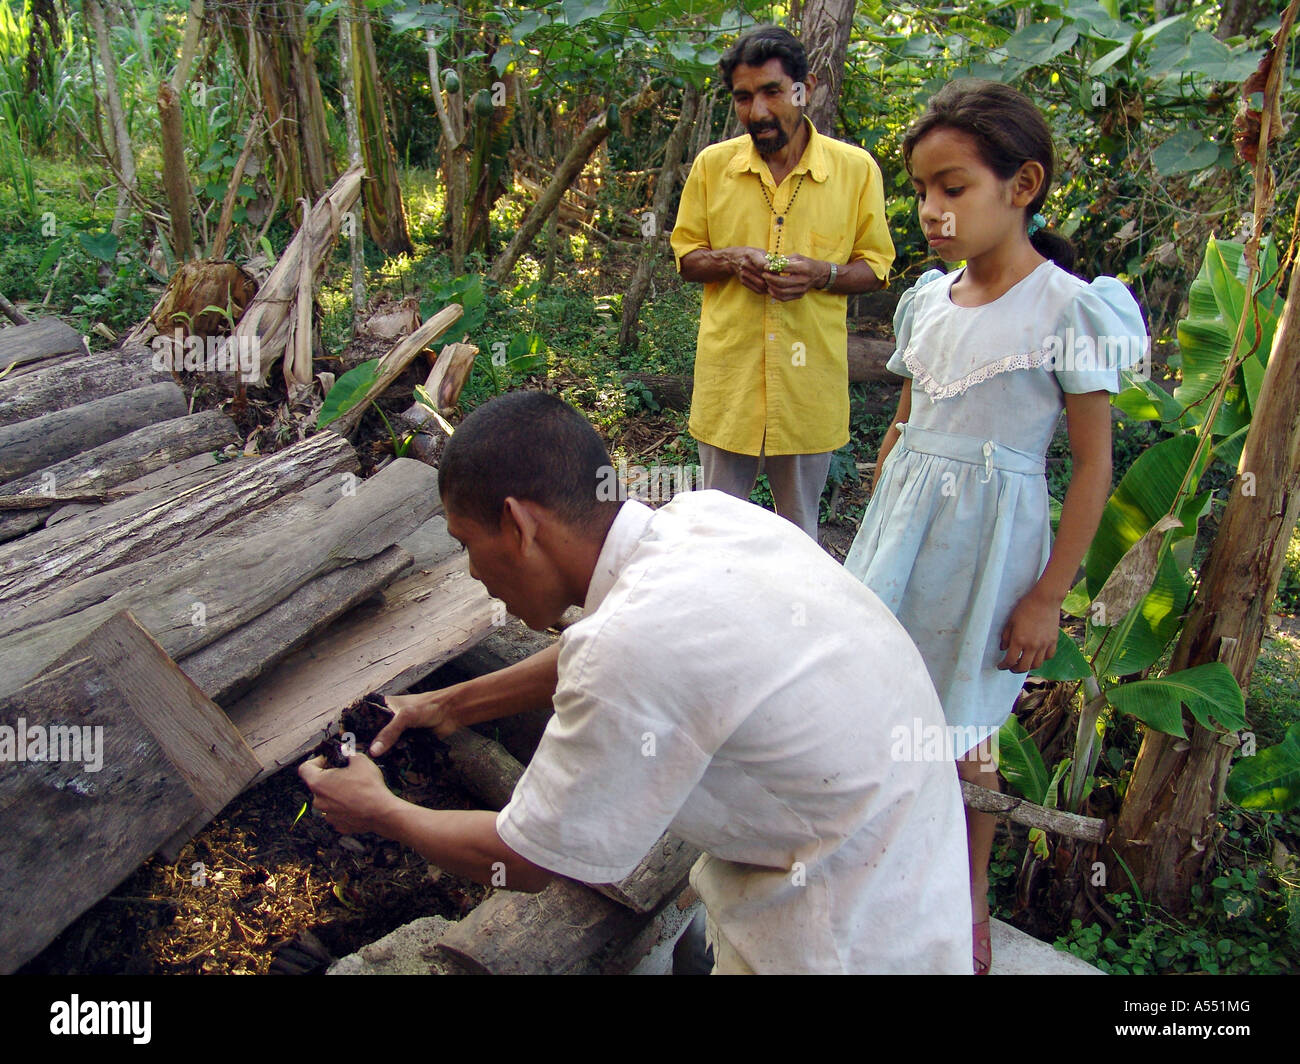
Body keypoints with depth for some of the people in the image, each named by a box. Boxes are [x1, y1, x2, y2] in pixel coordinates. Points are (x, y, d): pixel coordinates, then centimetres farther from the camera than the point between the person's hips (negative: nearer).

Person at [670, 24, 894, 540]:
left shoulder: (856, 168, -1)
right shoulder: (712, 164, 2)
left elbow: (875, 265, 5)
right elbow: (685, 255, 10)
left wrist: (821, 274, -16)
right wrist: (731, 261, -12)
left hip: (810, 377, 0)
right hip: (728, 373, 1)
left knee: (800, 530, 14)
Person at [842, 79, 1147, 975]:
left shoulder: (1067, 309, -13)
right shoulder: (929, 301, 4)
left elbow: (1093, 466, -10)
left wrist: (1048, 597, -11)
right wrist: (875, 544, 17)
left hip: (988, 540, -5)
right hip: (904, 524, 5)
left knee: (963, 739, 7)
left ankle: (969, 902, 32)